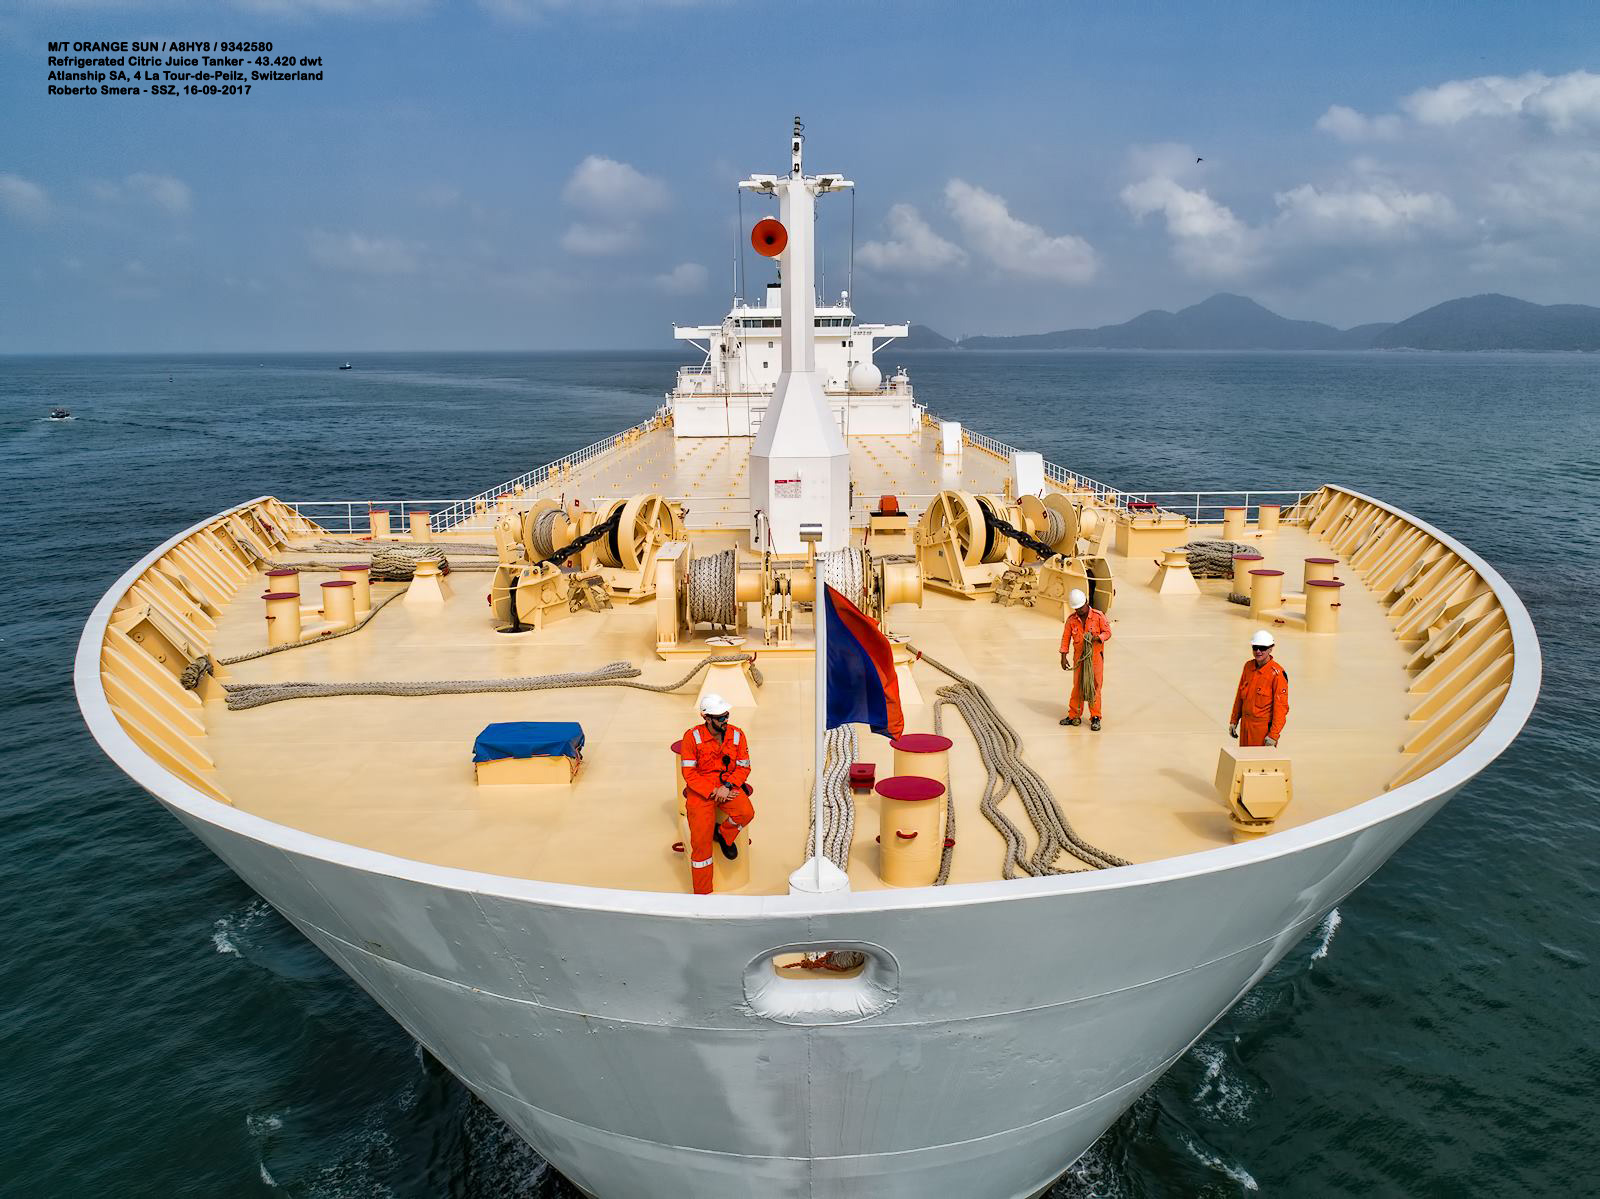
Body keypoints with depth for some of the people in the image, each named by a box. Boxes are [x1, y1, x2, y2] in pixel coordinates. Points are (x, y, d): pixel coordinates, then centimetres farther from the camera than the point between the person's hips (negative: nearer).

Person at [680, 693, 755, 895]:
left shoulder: (737, 735, -1)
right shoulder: (692, 737, -9)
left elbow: (743, 767, 2)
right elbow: (689, 773, -7)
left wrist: (727, 786, -15)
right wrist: (712, 792, -16)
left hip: (729, 786, 2)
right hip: (701, 789, -2)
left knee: (746, 813, -29)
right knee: (700, 841, -15)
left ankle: (723, 834, 6)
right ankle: (702, 893, 0)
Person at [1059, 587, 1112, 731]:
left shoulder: (1098, 616, -7)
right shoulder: (1071, 620, -1)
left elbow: (1107, 632, -3)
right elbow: (1066, 638, 3)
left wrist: (1097, 638, -23)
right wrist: (1064, 657, -1)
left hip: (1095, 655, -2)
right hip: (1079, 657, 2)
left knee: (1095, 686, -1)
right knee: (1077, 686, 7)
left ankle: (1095, 718, 5)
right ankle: (1074, 716, 15)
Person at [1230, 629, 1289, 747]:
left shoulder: (1277, 673, -16)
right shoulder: (1248, 666, 4)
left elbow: (1281, 707, -16)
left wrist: (1273, 735, -18)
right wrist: (1234, 720, 14)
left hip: (1264, 727, -6)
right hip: (1245, 724, 7)